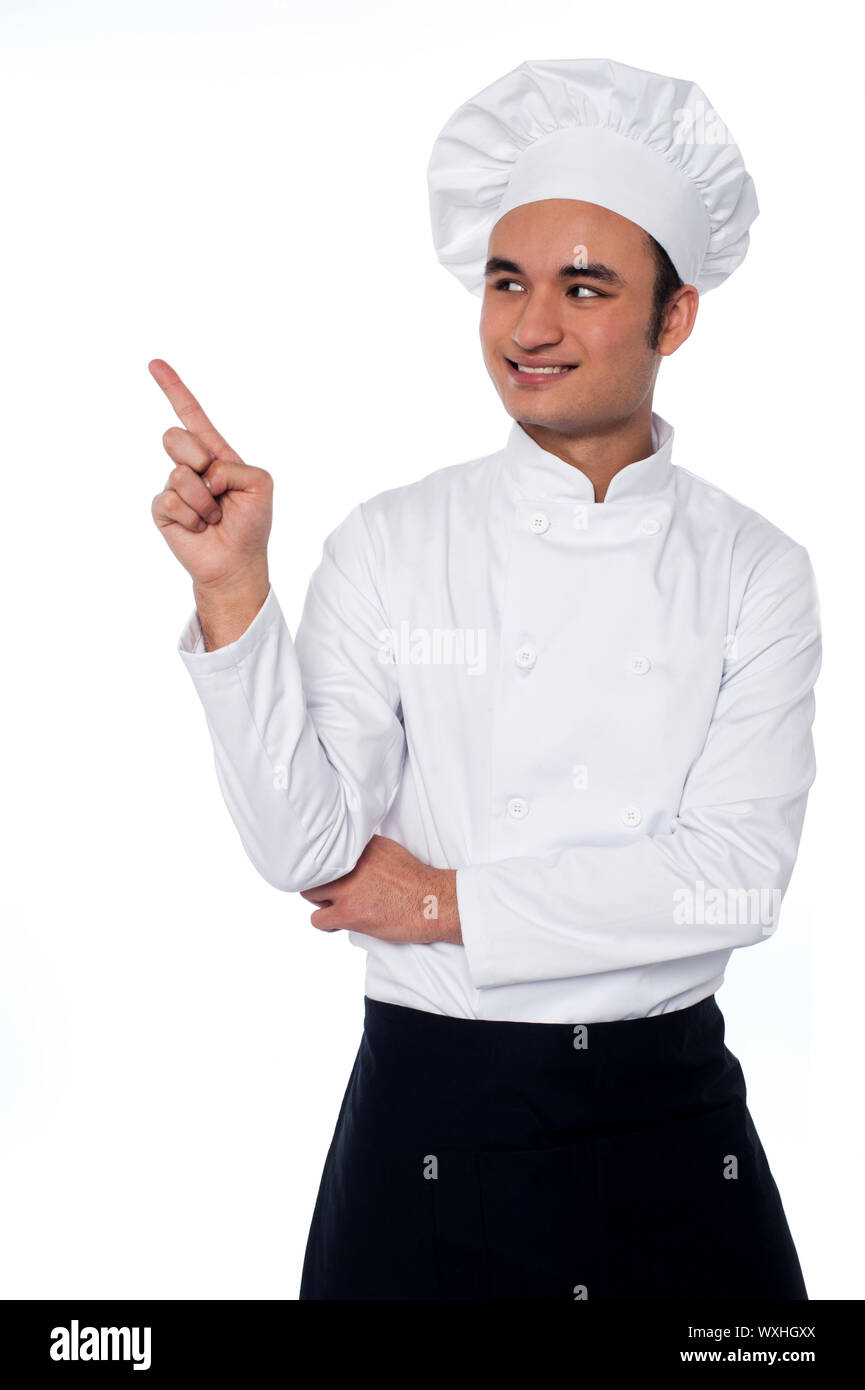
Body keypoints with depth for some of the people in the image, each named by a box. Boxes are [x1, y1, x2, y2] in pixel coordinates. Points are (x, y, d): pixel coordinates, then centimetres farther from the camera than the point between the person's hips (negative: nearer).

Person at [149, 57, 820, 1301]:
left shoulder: (756, 575, -1)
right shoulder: (389, 547, -4)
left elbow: (737, 879, -11)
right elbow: (306, 849, -11)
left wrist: (451, 903, -11)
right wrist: (233, 592, -21)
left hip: (675, 1117, 1)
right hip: (434, 1116, -1)